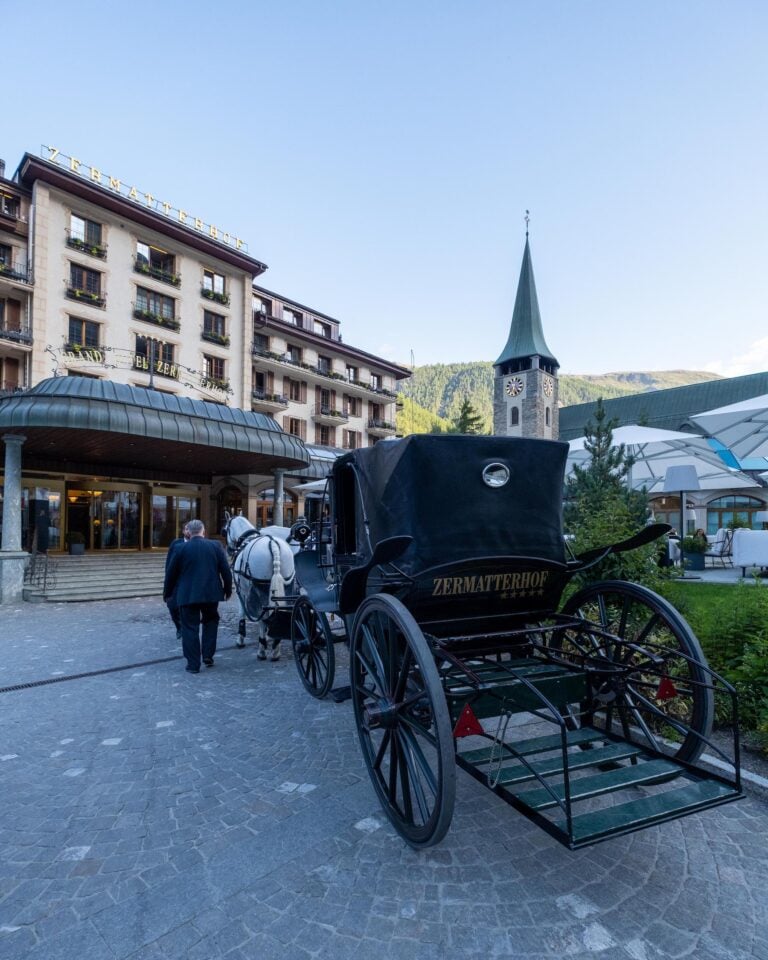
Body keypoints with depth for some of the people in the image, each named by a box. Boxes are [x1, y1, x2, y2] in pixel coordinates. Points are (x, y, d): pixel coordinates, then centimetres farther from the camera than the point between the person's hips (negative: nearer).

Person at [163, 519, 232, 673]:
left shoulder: (180, 549, -5)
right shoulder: (215, 546, -2)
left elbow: (171, 573, 2)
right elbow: (226, 571, 0)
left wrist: (167, 593, 16)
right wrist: (228, 590, 13)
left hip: (187, 595, -2)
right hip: (211, 593, 2)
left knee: (190, 628, 7)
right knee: (210, 621, 22)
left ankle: (193, 664, 8)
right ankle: (208, 655, 17)